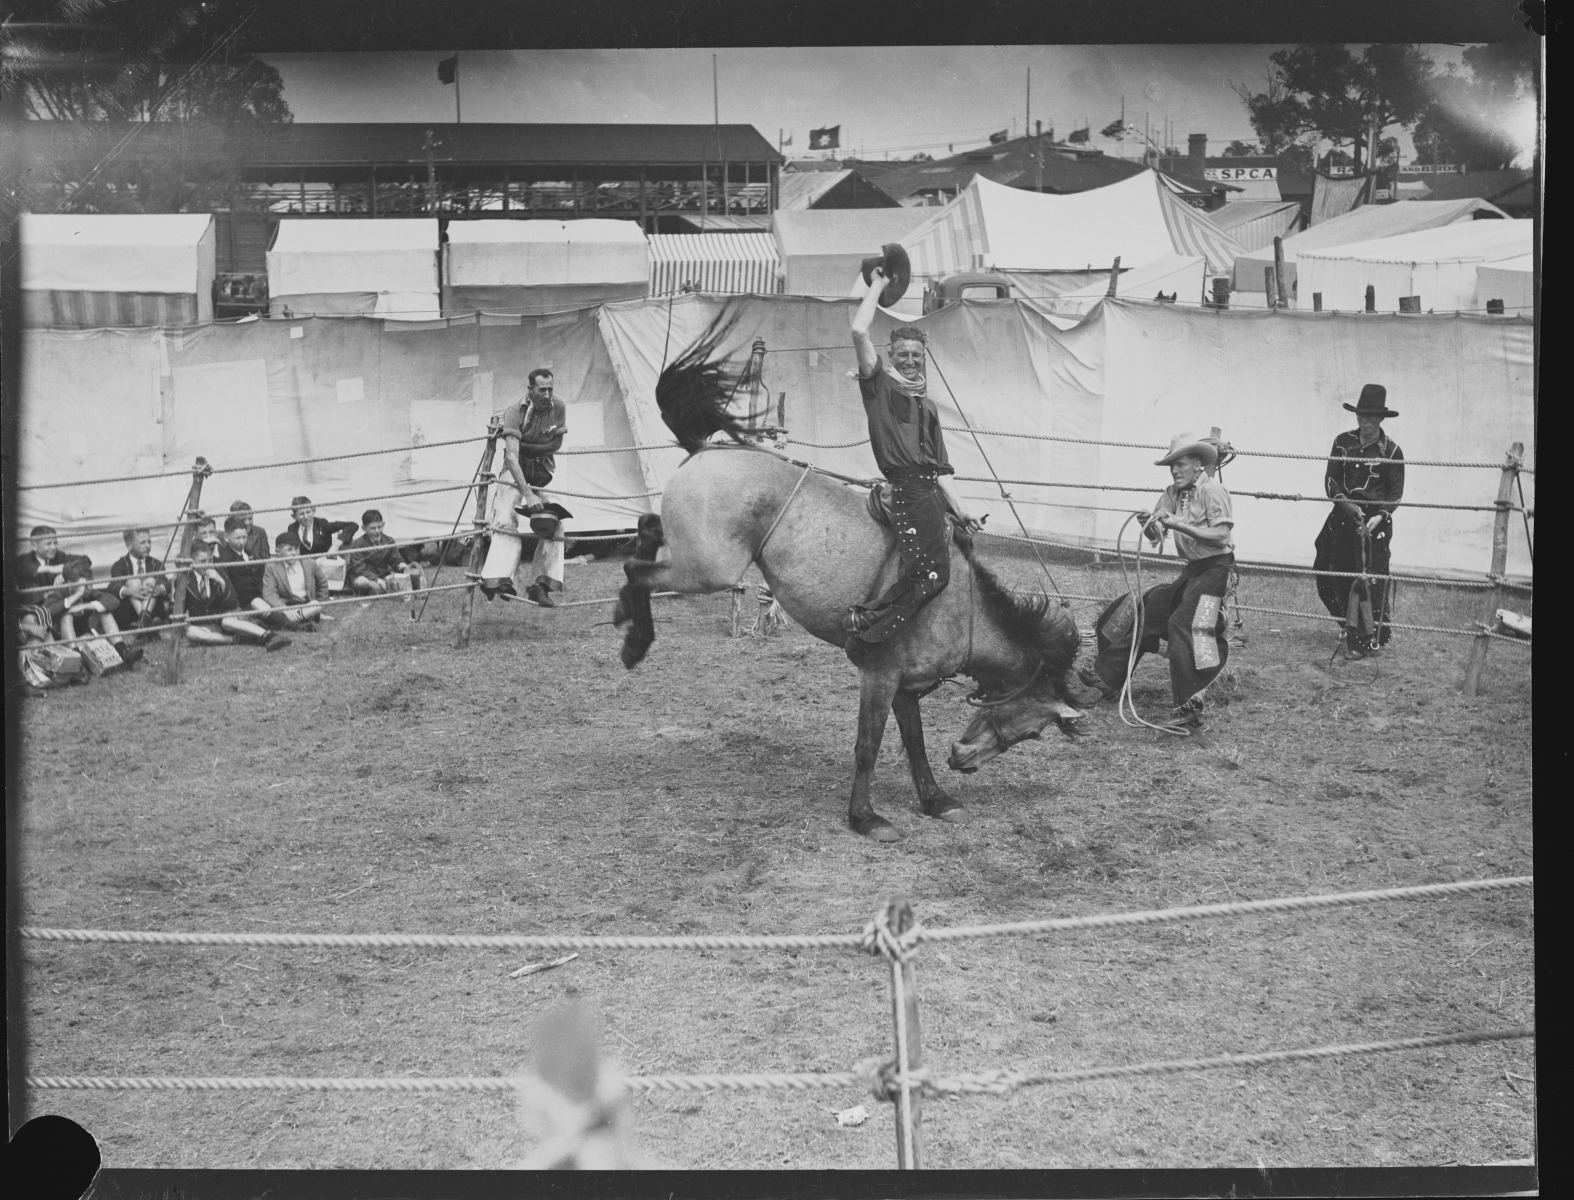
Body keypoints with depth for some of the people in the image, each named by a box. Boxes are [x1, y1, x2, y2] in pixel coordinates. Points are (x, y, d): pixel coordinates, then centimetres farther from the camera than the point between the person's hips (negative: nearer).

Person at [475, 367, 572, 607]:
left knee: (552, 524, -10)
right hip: (516, 470, -3)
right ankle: (500, 578, -30)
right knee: (505, 520, -21)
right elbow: (512, 457, -31)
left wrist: (525, 446, -14)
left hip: (544, 469, 3)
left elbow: (556, 445, 1)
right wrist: (527, 494, -39)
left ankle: (542, 584, -9)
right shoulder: (515, 412, -23)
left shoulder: (558, 408, -11)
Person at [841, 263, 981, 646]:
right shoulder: (880, 386, 8)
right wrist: (877, 285, 5)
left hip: (930, 490, 8)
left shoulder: (928, 406, 27)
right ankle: (864, 620, -13)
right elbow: (859, 331, -7)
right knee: (931, 573, -18)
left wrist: (963, 512, 14)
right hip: (908, 489, -8)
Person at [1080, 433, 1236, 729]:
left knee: (1184, 624, -23)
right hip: (1192, 571, 9)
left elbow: (1221, 535, -22)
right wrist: (1149, 522, -13)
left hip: (1215, 568, -9)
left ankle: (1189, 705, -27)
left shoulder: (1212, 490, -13)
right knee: (1147, 611, 8)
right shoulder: (1174, 493, 10)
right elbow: (1155, 536, 10)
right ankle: (1107, 676, 15)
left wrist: (1179, 524, -26)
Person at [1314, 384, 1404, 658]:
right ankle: (1347, 624, 27)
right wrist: (1345, 502, -15)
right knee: (1328, 577, 4)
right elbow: (1330, 478, 3)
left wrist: (1379, 516, -18)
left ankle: (1365, 640, 1)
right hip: (1342, 516, 4)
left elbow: (1395, 494, -2)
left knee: (1370, 581, -7)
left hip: (1375, 521, -4)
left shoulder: (1391, 450, -4)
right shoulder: (1343, 442, 5)